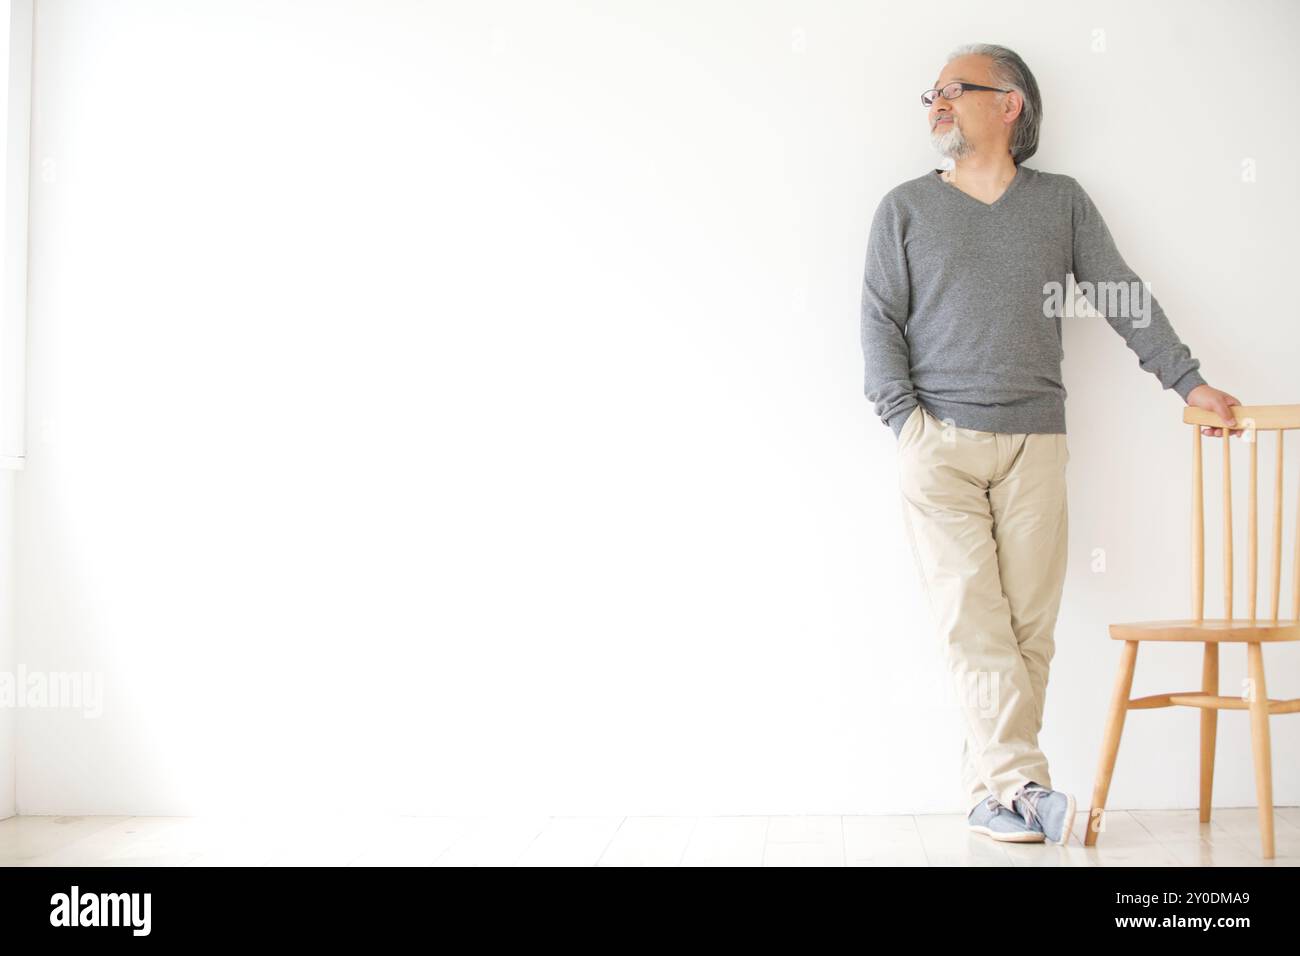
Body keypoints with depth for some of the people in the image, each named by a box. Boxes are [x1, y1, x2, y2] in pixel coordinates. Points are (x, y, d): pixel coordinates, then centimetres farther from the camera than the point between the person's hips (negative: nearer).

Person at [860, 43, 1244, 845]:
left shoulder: (1062, 202, 14)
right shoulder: (905, 208, 11)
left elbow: (1125, 297, 14)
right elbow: (880, 319, 5)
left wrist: (1188, 381, 8)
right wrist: (905, 415, -7)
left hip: (1034, 445, 1)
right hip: (939, 443, -1)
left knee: (1030, 627, -2)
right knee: (973, 621, -9)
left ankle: (992, 794, 6)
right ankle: (1023, 786, -7)